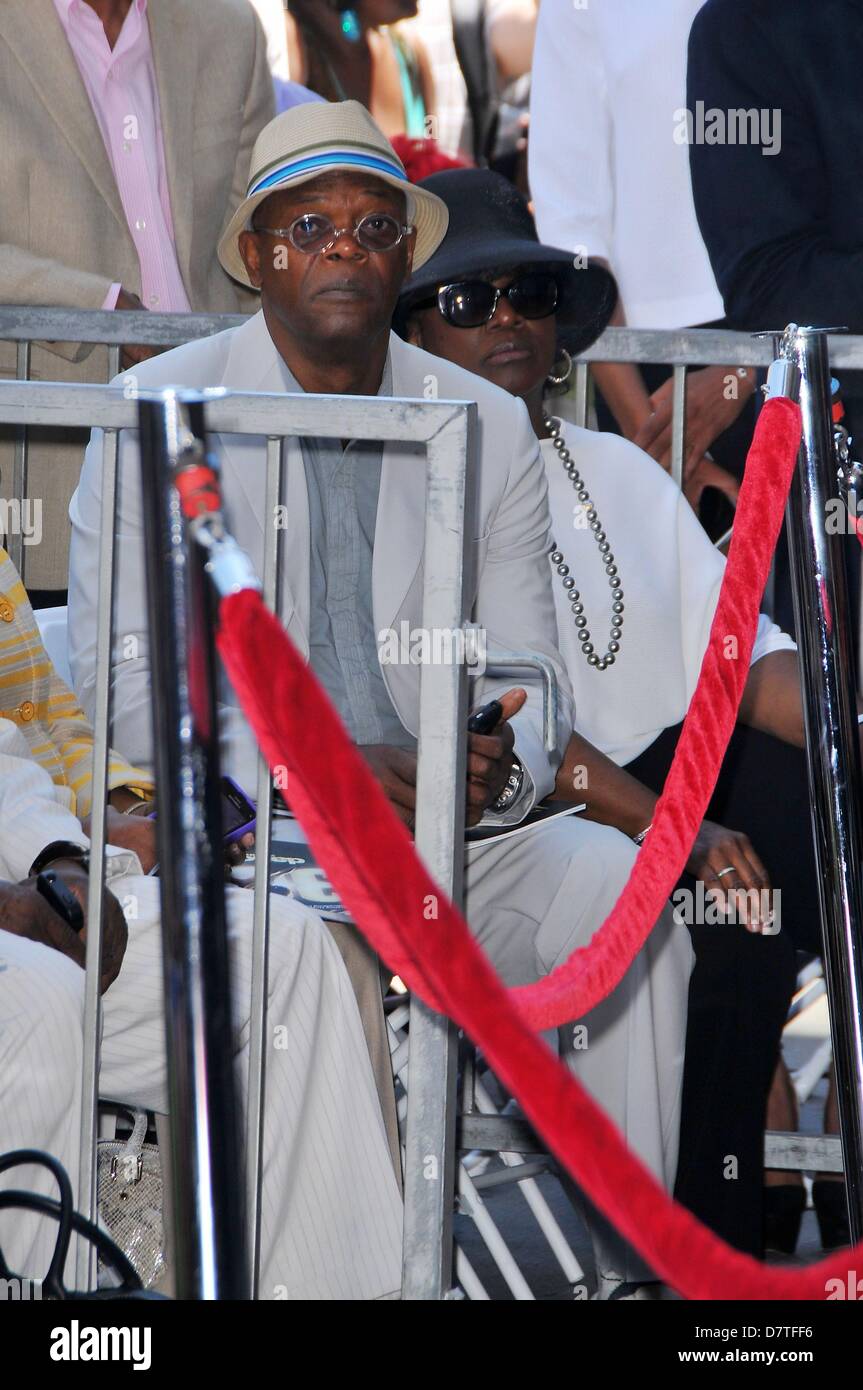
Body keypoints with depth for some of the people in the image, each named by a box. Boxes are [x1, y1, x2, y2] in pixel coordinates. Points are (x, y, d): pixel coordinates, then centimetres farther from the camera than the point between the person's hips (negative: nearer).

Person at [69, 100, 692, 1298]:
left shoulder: (489, 428, 12)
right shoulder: (164, 411, 1)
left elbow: (528, 669, 11)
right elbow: (115, 672, -6)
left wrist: (504, 766, -15)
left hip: (450, 832, 4)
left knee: (616, 878, -23)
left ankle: (635, 1245, -17)